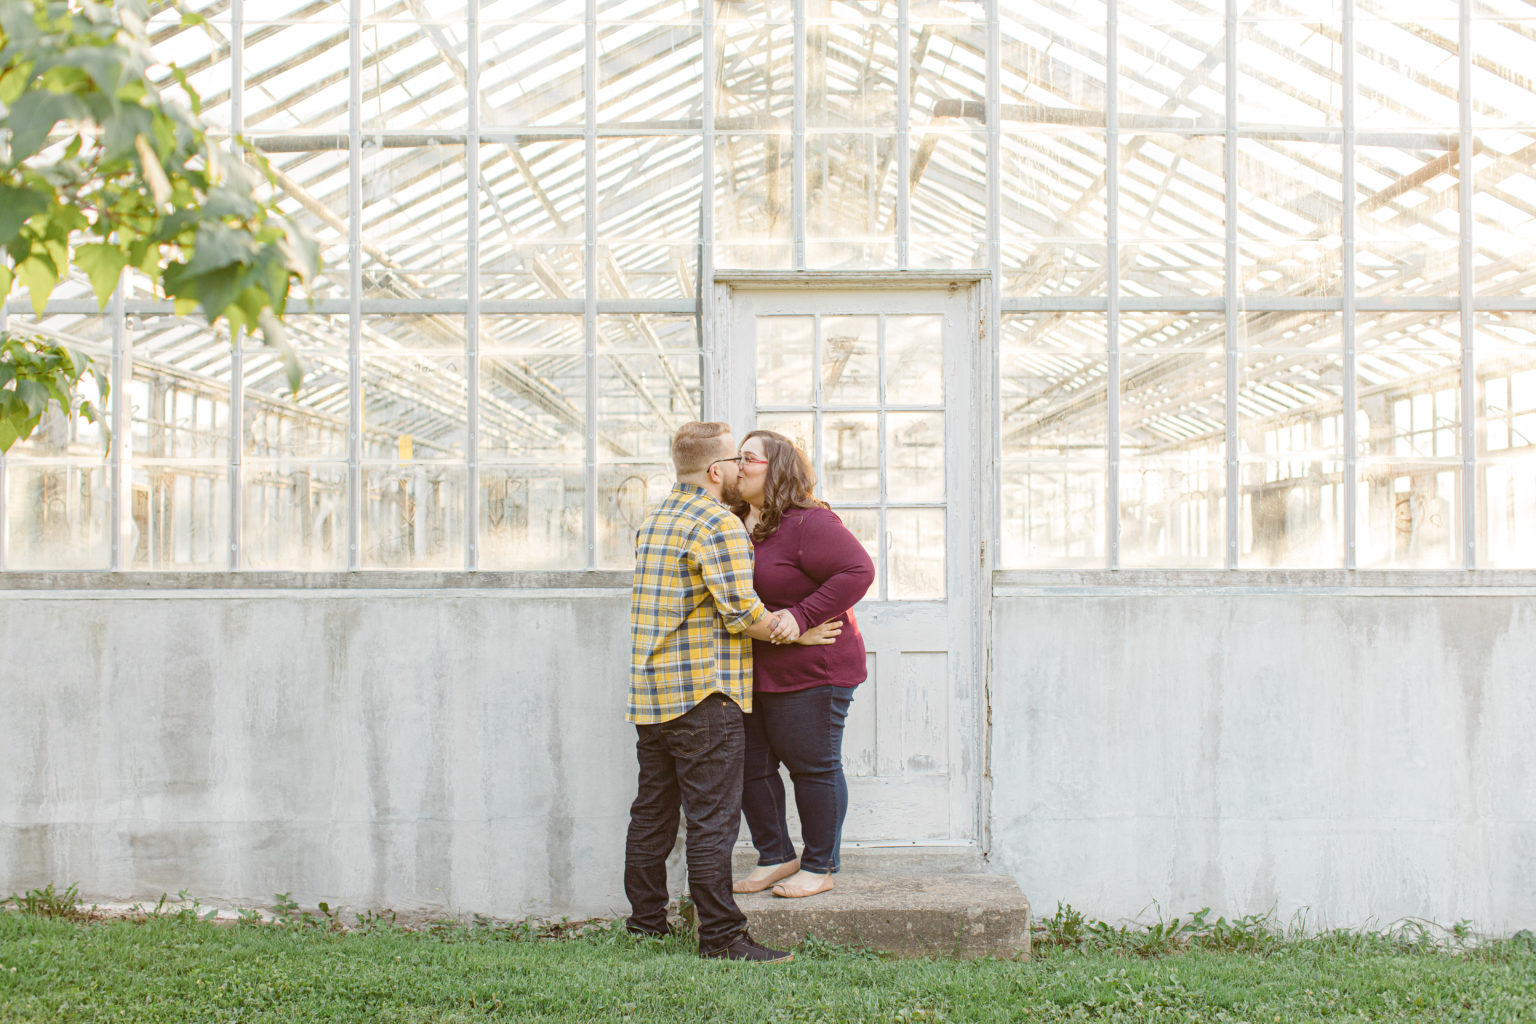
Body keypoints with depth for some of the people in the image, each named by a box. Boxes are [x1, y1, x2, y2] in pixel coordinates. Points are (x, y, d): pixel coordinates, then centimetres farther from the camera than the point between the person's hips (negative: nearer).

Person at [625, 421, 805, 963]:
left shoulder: (655, 520, 18)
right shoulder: (718, 523, -12)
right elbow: (742, 612, -17)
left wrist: (772, 620, 7)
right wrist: (791, 631, -1)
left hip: (649, 693, 9)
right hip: (703, 694, -9)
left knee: (652, 811, 14)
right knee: (712, 817, -6)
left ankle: (645, 920, 22)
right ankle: (720, 935, -4)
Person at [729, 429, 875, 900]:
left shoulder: (809, 523, -15)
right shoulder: (736, 524, 10)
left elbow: (857, 570, -22)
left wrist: (799, 618, -24)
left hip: (808, 671, -8)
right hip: (752, 674, 9)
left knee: (814, 768, 3)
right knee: (751, 767, 12)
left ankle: (820, 867, 17)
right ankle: (776, 857, 27)